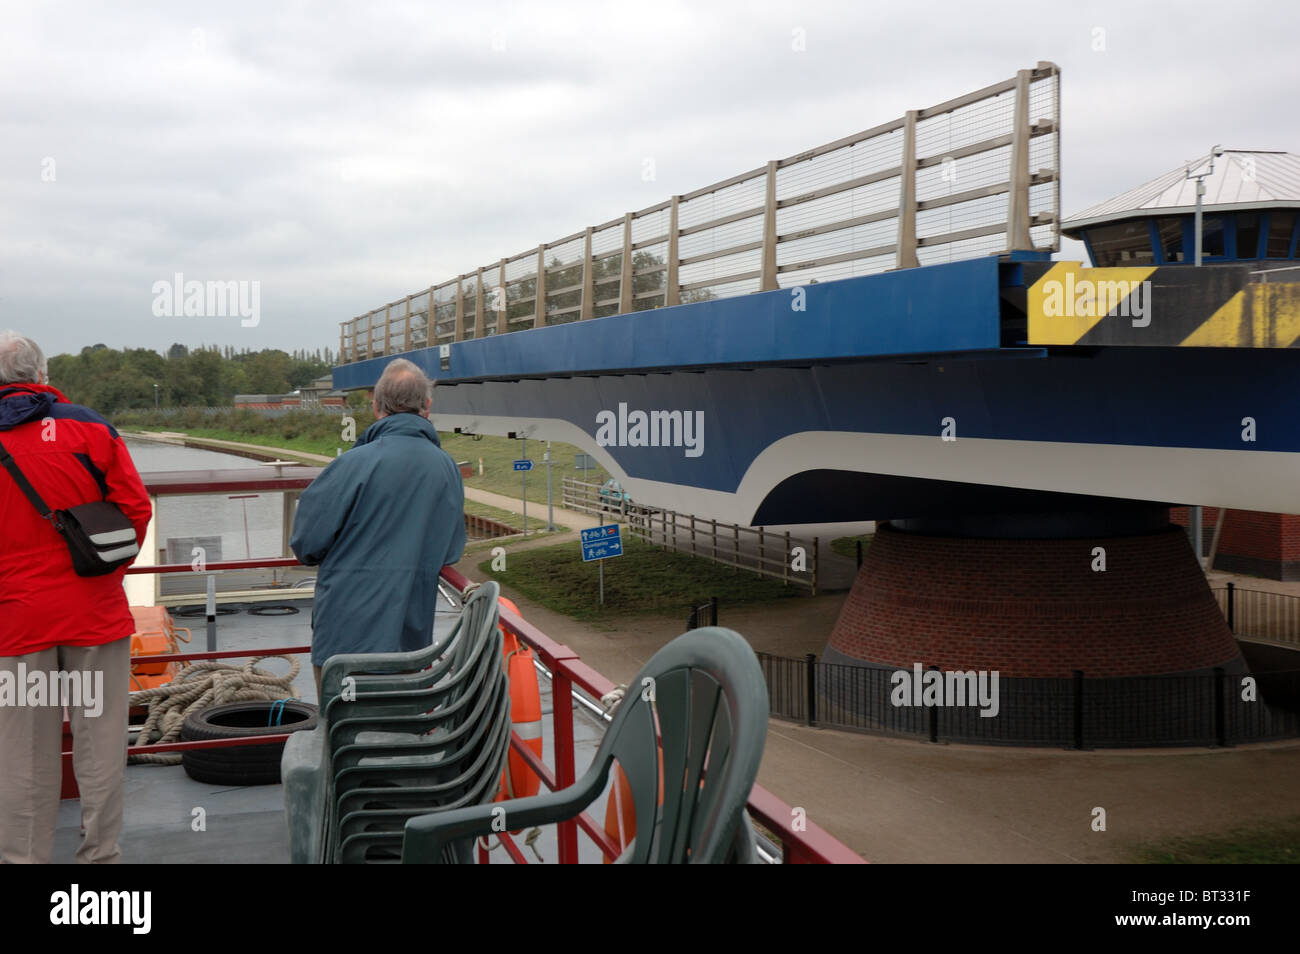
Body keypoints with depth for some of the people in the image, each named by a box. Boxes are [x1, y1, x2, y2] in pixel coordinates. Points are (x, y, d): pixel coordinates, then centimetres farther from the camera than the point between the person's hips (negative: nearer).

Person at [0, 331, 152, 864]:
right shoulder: (88, 427, -4)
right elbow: (136, 509, -5)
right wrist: (109, 569, 8)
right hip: (96, 612, 0)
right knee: (99, 739, 9)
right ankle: (100, 854, 17)